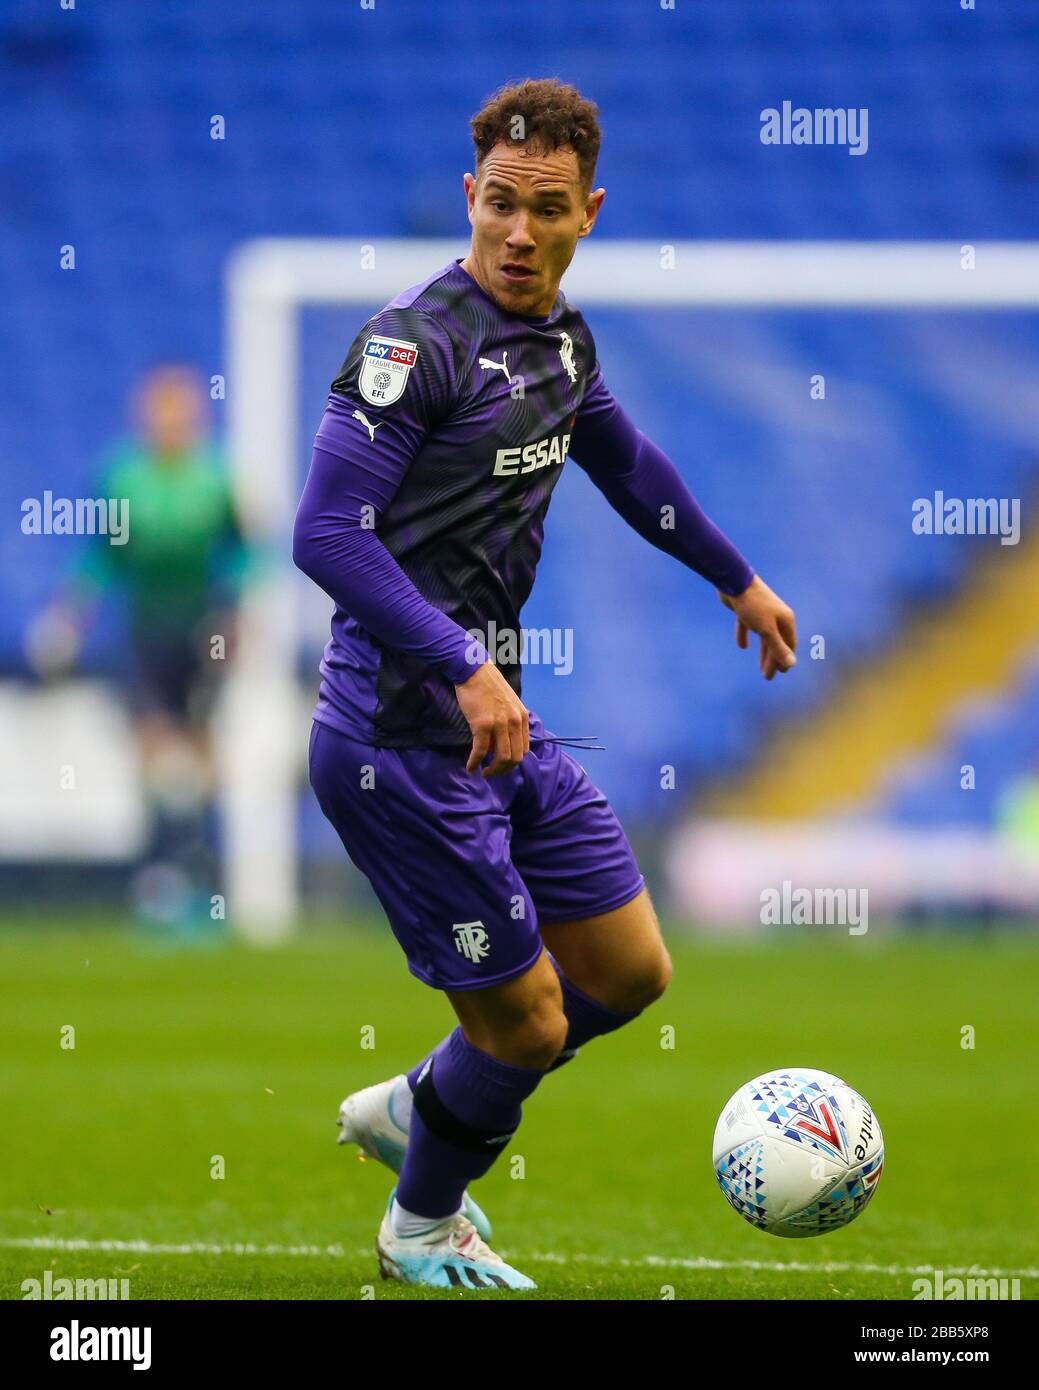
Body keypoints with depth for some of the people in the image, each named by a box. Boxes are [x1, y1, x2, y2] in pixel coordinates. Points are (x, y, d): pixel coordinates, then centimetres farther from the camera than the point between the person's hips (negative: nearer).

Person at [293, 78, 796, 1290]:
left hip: (500, 725, 9)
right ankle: (422, 1233, 26)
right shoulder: (417, 340, -19)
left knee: (630, 973, 14)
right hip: (403, 745, -9)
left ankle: (409, 1108, 35)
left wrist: (738, 578, 40)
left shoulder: (559, 338, 8)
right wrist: (463, 670, -33)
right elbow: (326, 531, -26)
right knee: (525, 1020, 0)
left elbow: (626, 464, 29)